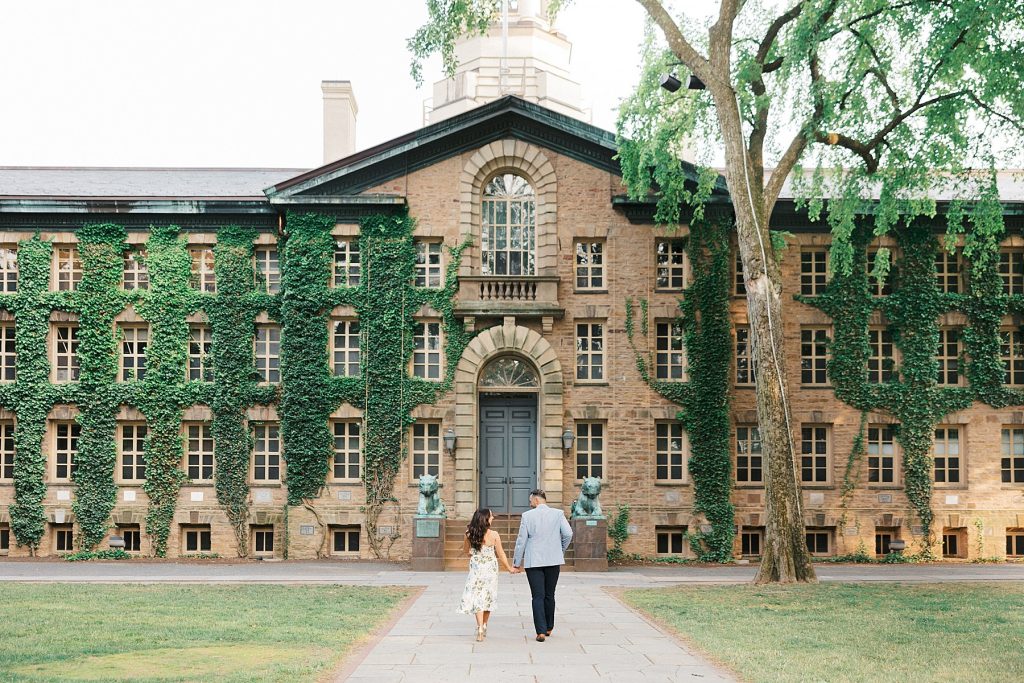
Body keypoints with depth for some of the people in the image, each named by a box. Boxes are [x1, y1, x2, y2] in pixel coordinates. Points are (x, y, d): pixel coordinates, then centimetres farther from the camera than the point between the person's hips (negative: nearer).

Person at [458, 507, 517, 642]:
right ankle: (484, 627, 27)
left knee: (477, 597, 1)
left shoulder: (469, 534, -7)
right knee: (487, 597, 16)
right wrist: (509, 568, 8)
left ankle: (480, 628, -14)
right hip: (490, 569, 0)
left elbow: (465, 550, 9)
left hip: (476, 569, 0)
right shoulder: (494, 535, -13)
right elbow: (501, 555, -5)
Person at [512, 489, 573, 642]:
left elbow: (521, 540, -3)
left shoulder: (527, 516, -4)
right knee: (549, 595, 16)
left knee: (538, 597, -1)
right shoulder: (558, 514, 0)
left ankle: (541, 631, -9)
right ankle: (549, 628, 26)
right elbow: (568, 534, -8)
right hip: (553, 560, 2)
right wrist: (561, 550, 10)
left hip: (533, 561, -2)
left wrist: (516, 562, 5)